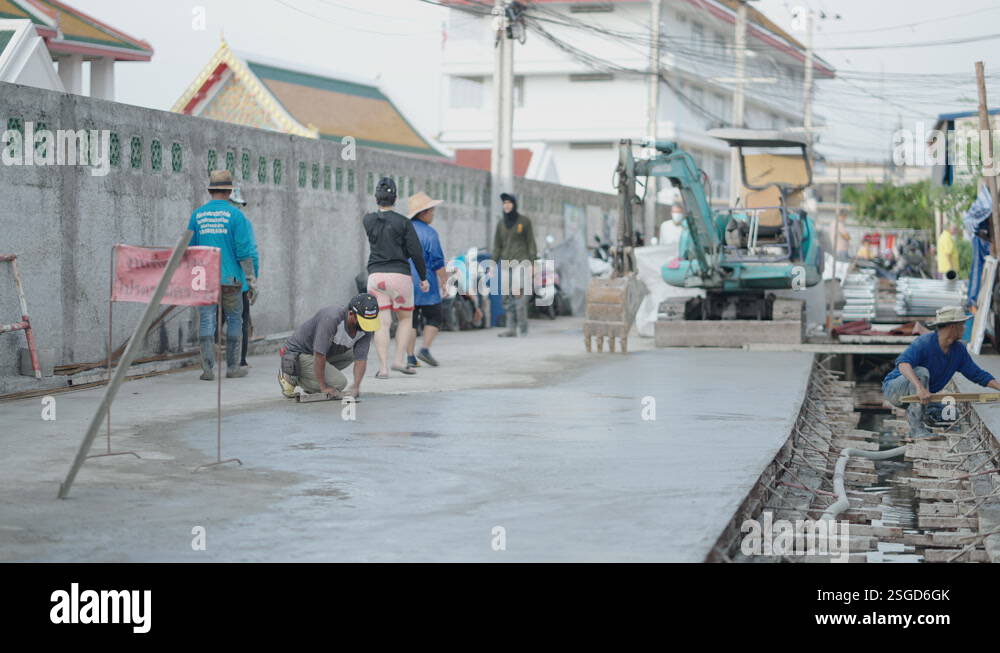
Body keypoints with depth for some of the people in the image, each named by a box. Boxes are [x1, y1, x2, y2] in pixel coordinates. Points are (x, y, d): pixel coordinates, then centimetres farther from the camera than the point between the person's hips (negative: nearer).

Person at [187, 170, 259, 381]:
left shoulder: (197, 215, 5)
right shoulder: (235, 215, -4)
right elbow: (245, 251, -7)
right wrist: (252, 280, -2)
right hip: (230, 277, -2)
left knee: (206, 321, 0)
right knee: (234, 320, 10)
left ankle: (207, 367, -10)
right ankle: (233, 367, 13)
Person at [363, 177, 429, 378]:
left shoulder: (368, 221, 4)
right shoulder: (403, 222, -5)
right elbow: (416, 252, -5)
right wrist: (423, 277, 5)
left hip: (376, 276, 2)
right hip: (399, 275, -2)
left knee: (382, 323, 0)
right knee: (405, 318, 16)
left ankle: (383, 367, -8)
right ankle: (399, 360, 6)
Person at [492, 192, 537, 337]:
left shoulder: (524, 221, 1)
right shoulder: (501, 224, 12)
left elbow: (531, 243, 1)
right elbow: (497, 246, 13)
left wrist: (532, 263, -6)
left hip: (521, 260, -5)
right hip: (506, 263, 5)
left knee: (517, 291, -23)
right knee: (507, 297, -2)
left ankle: (523, 324, -13)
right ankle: (511, 329, -1)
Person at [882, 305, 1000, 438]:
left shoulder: (959, 350, -1)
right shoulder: (924, 343, -26)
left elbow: (977, 374, 7)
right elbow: (903, 363, -42)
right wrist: (920, 388, -57)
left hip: (920, 396, 7)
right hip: (894, 388, -7)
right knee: (921, 372, -35)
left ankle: (912, 413, 12)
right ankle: (916, 426, -33)